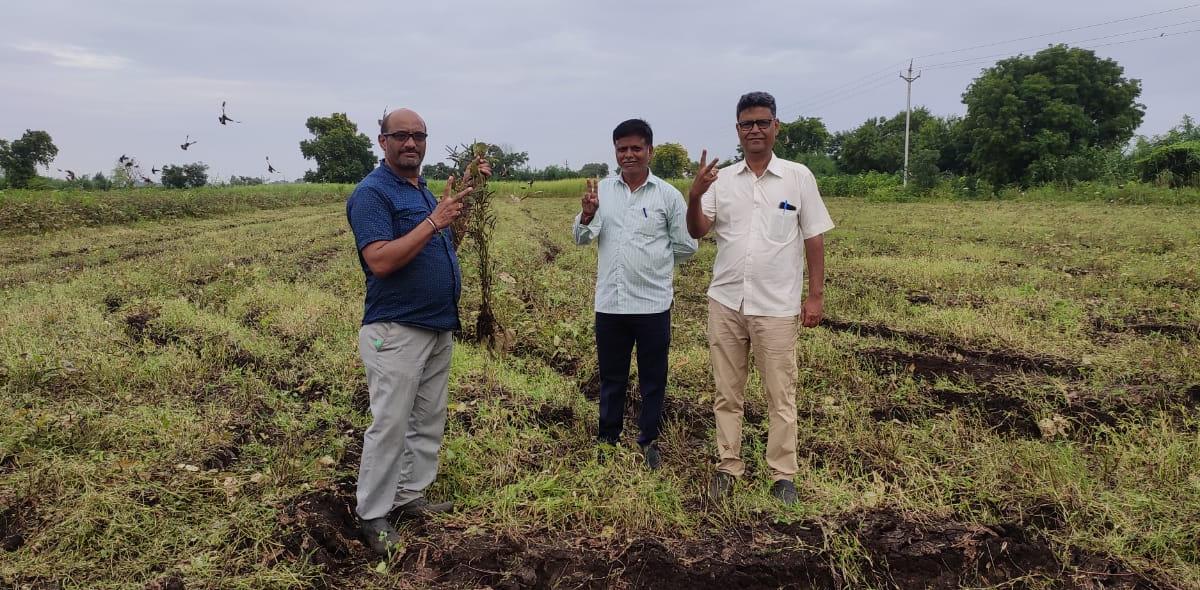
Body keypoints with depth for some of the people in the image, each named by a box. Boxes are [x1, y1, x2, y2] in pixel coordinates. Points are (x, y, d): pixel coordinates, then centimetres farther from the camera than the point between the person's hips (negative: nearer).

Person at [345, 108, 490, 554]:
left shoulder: (425, 190, 14)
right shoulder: (372, 192, -12)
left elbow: (445, 240, 22)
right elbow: (380, 261, -23)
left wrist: (470, 188, 12)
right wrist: (433, 222, -28)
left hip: (439, 327, 9)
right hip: (396, 331, -9)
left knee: (429, 421, 14)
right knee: (390, 425, -4)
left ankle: (411, 496, 26)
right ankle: (373, 516, 8)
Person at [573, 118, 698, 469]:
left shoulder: (668, 194, -2)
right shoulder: (601, 190, 4)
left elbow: (685, 247, 4)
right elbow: (582, 239, -1)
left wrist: (651, 260, 4)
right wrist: (587, 214, -19)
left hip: (653, 304, -2)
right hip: (609, 303, 2)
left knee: (653, 378, 11)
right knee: (611, 376, 16)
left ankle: (649, 442, 28)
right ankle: (607, 438, 32)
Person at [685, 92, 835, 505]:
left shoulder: (798, 177, -1)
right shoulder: (721, 180, 4)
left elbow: (814, 239, 1)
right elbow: (697, 232, -3)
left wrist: (815, 295, -3)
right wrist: (694, 197, -22)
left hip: (776, 306, -2)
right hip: (725, 303, 2)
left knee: (781, 396, 6)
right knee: (727, 393, 12)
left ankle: (783, 475, 18)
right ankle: (728, 467, 24)